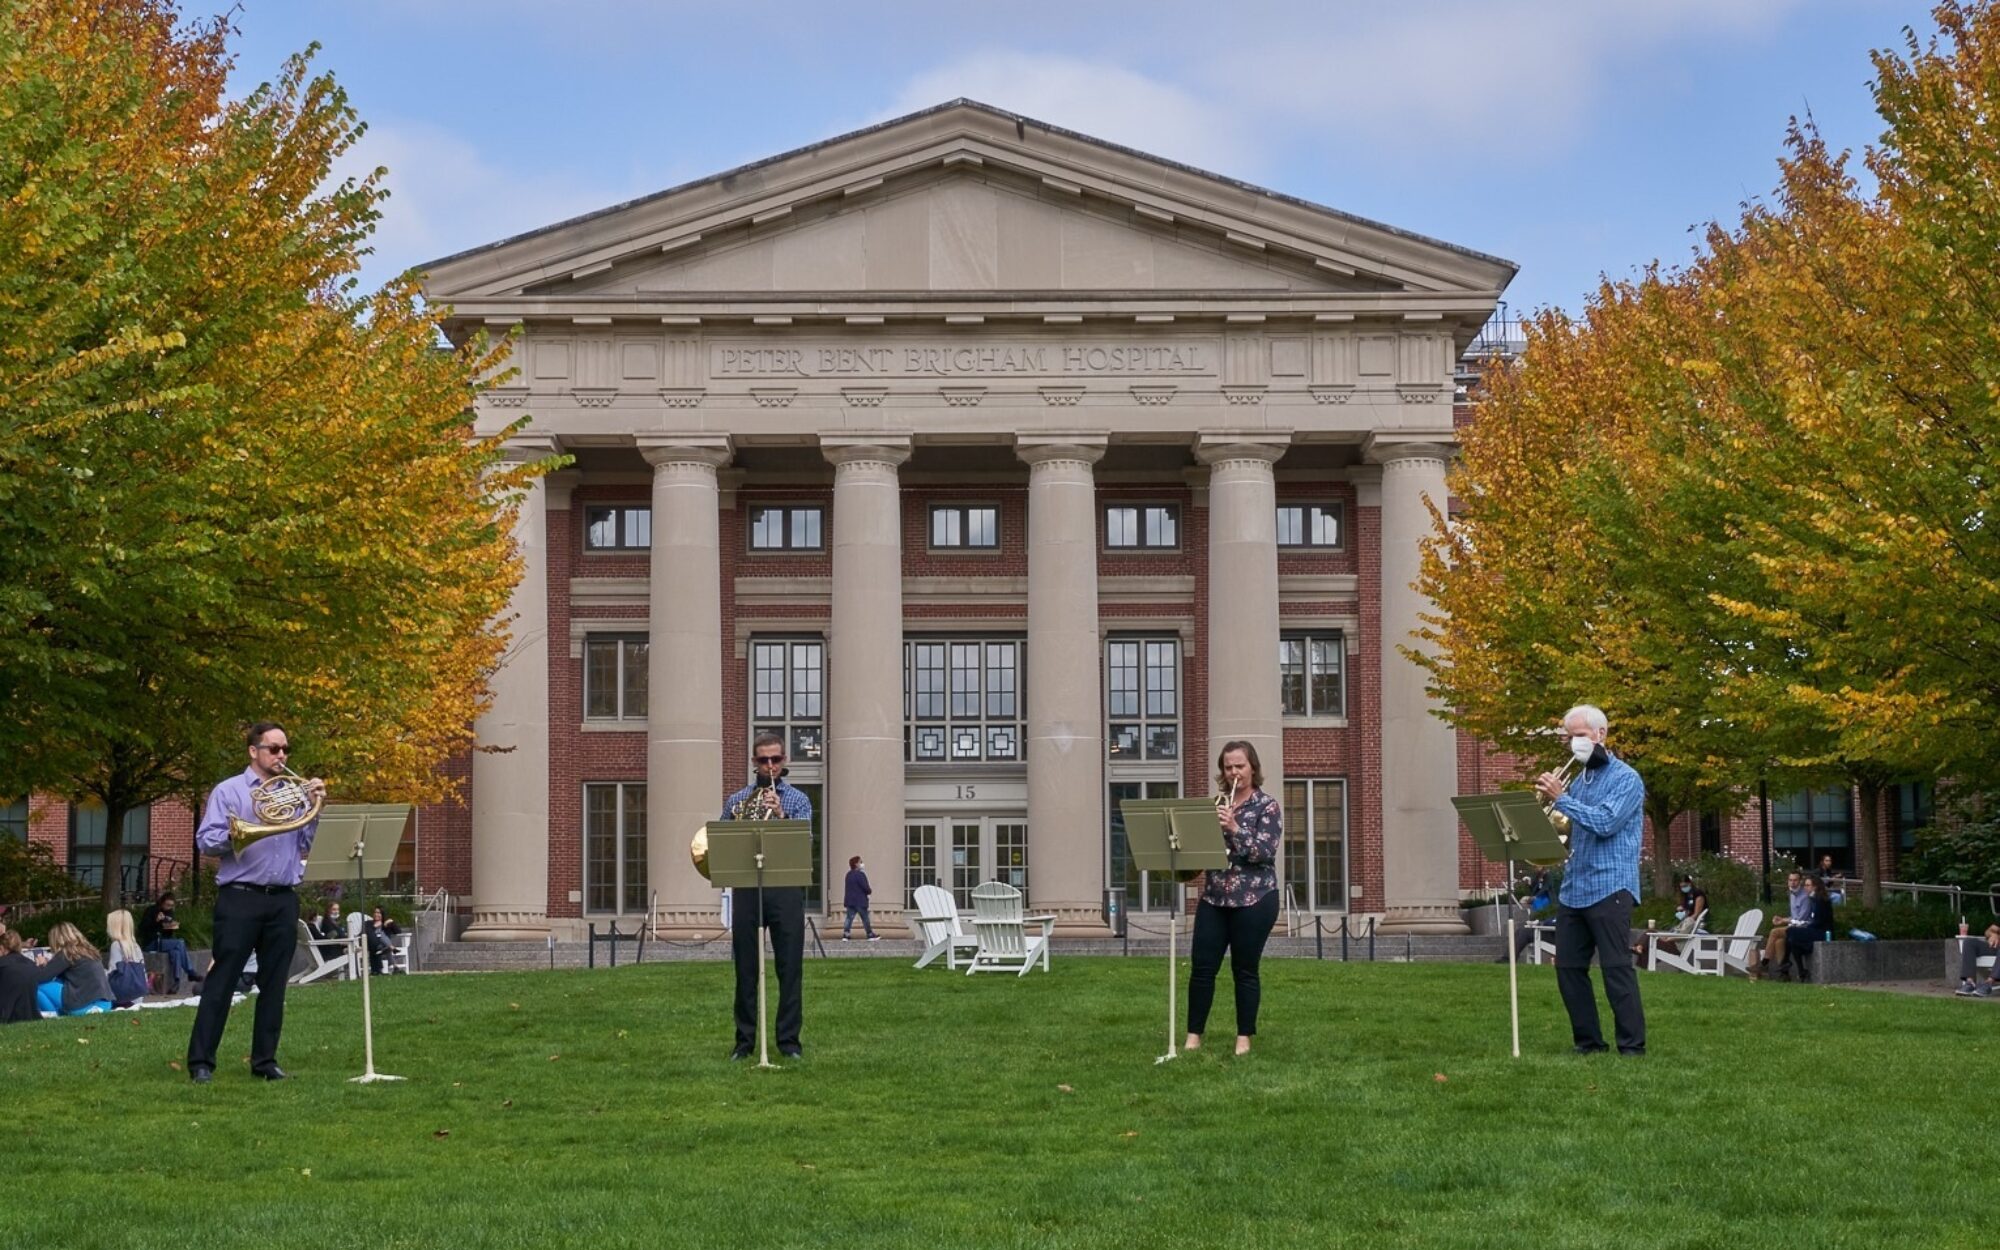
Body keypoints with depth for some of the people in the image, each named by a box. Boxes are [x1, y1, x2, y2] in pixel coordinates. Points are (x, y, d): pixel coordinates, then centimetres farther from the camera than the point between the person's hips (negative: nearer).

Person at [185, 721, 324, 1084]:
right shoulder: (228, 791, 2)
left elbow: (309, 846, 10)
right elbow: (205, 841, -6)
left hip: (283, 900, 4)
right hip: (240, 898, -4)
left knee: (274, 983, 6)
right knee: (222, 979, -4)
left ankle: (265, 1059, 13)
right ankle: (201, 1061, -2)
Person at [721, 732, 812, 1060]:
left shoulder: (797, 800, 7)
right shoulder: (736, 801, 13)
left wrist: (781, 818, -20)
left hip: (786, 889, -1)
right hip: (746, 889, 2)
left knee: (789, 968, -1)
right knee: (745, 968, 4)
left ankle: (789, 1040, 5)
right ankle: (744, 1040, 11)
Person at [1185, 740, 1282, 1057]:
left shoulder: (1267, 806, -4)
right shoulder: (1217, 804, 11)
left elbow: (1266, 852, -15)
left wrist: (1234, 828, -25)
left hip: (1254, 900, -4)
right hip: (1214, 898, 5)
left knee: (1244, 970, 1)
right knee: (1201, 967, 1)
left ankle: (1244, 1039, 10)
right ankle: (1193, 1036, 8)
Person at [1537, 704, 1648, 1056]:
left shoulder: (1625, 779, -6)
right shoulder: (1578, 781, 17)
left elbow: (1605, 823, -19)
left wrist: (1561, 799, -18)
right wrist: (1549, 801, 2)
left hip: (1609, 887, -8)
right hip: (1573, 888, 8)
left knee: (1616, 968, -8)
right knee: (1568, 968, 6)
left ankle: (1632, 1046, -5)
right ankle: (1588, 1042, 14)